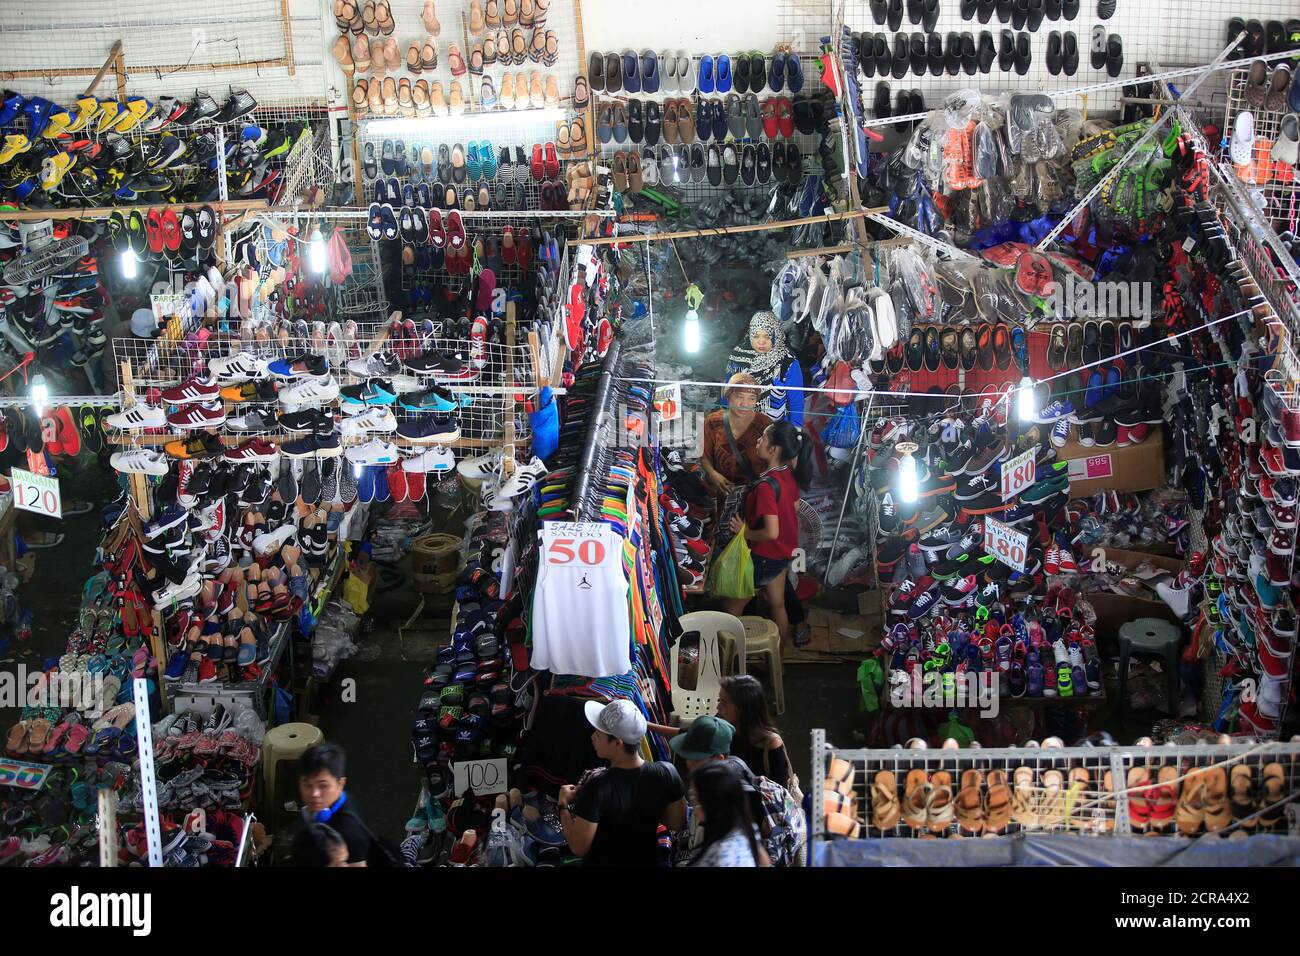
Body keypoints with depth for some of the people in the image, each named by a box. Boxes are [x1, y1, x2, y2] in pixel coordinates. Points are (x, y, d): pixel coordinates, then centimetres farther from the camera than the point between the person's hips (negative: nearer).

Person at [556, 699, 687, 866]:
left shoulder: (596, 787, -33)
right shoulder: (666, 774, -21)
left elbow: (579, 848, -24)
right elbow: (678, 824, -6)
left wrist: (563, 804, -12)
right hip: (648, 861, 3)